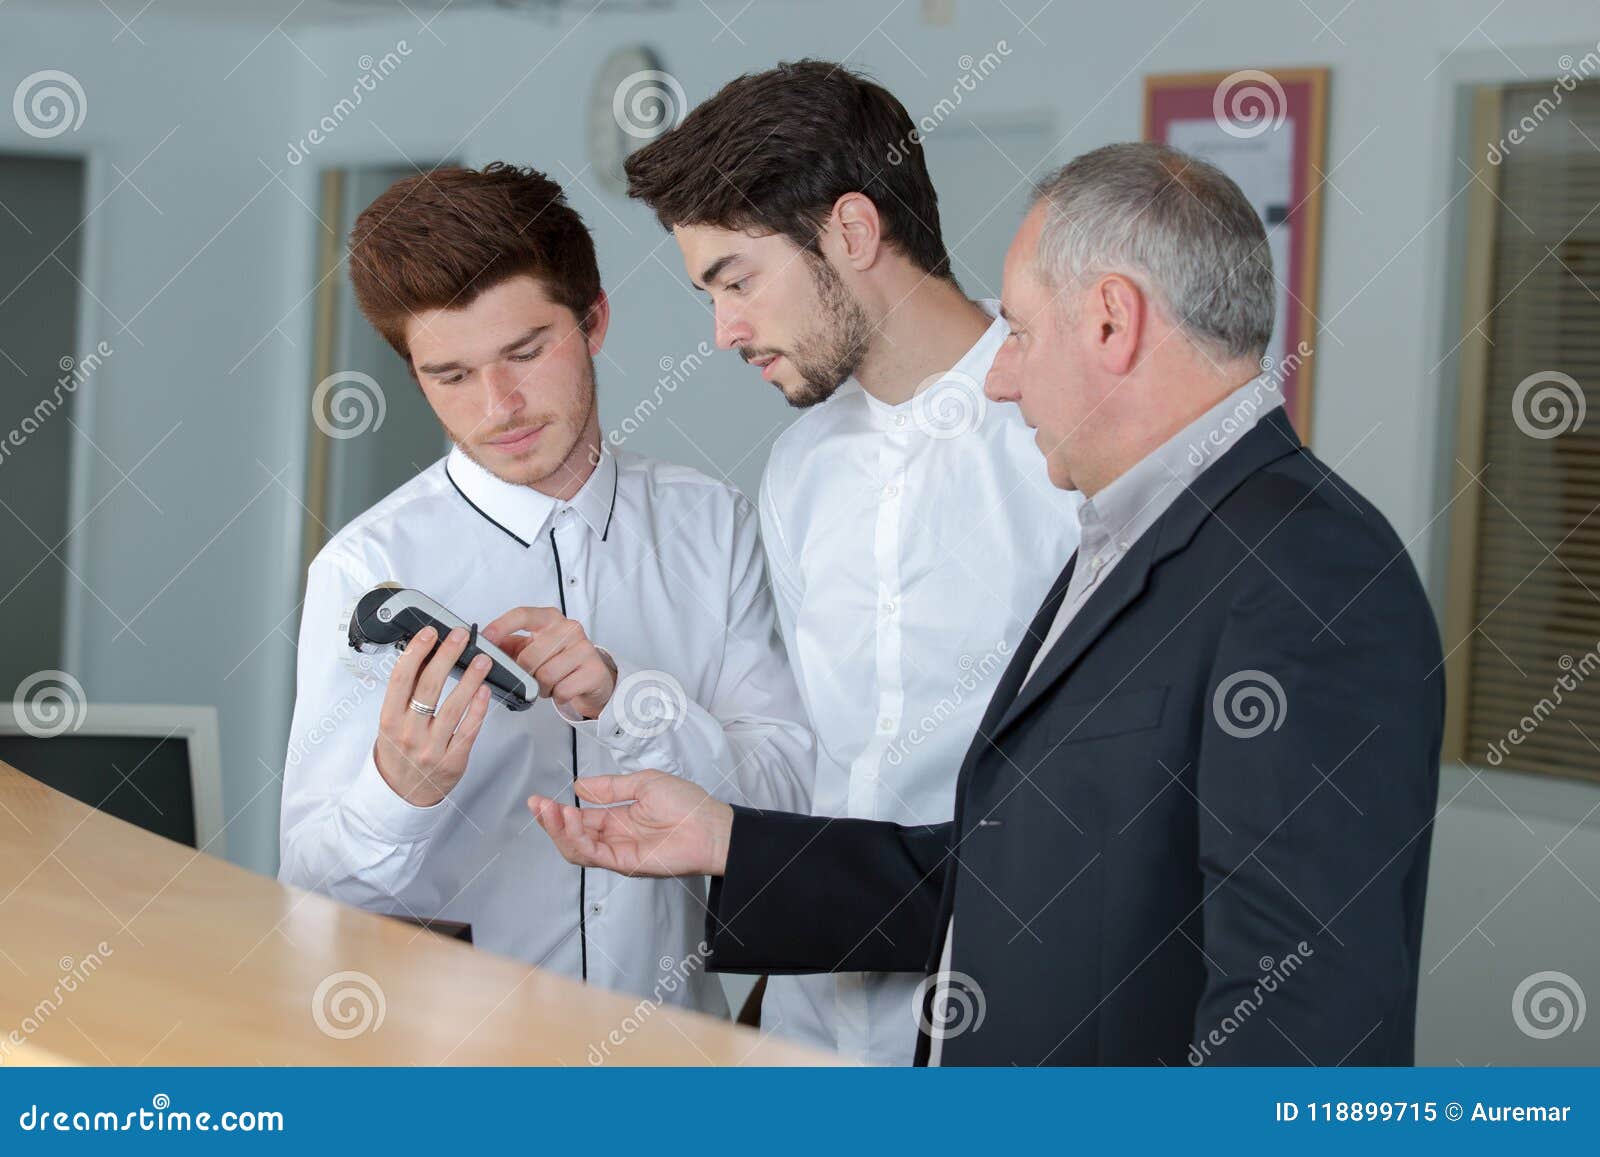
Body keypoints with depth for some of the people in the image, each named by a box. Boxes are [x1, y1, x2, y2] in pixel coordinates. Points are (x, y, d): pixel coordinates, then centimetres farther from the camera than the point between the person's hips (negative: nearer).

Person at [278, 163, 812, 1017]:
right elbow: (315, 892, -4)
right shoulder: (367, 569, -2)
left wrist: (624, 701, -11)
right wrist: (399, 792, -23)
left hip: (672, 1039, 1)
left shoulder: (711, 526, 9)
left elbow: (791, 793, 3)